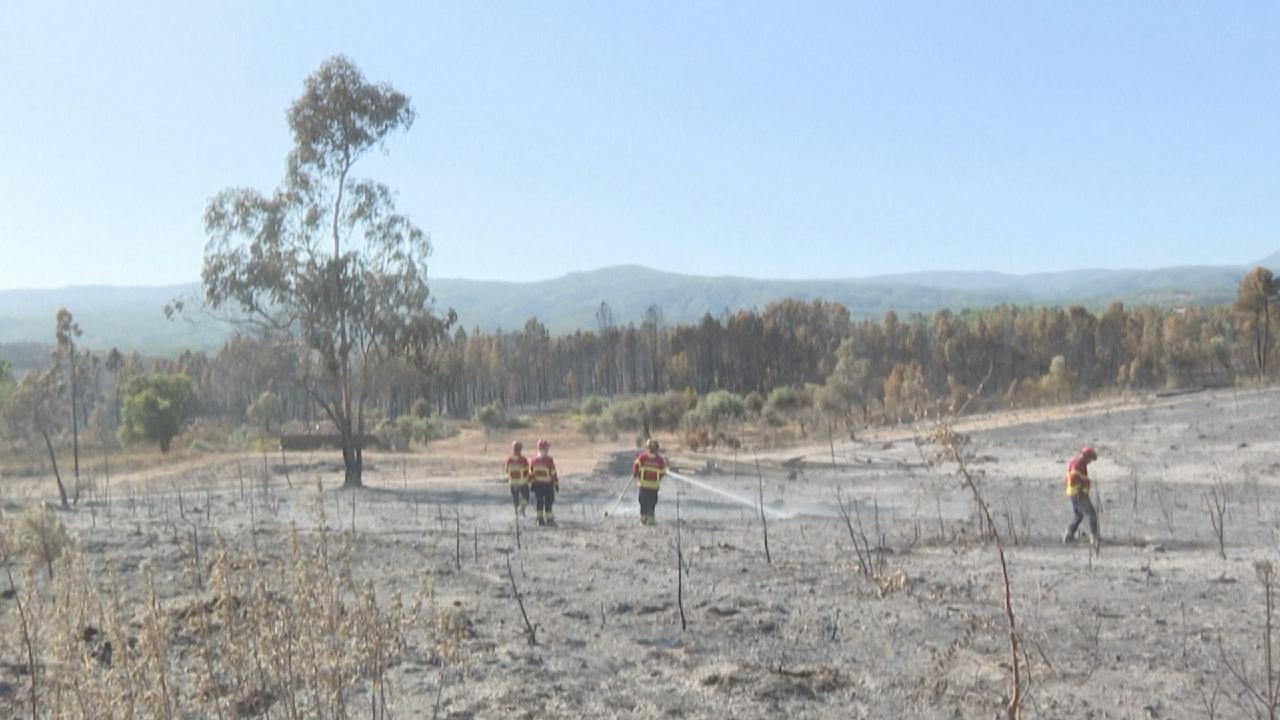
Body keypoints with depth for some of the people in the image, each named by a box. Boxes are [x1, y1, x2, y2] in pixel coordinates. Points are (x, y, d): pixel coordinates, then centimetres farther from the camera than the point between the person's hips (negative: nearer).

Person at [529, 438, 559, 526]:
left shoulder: (533, 461, 1)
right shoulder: (549, 460, -15)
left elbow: (531, 474, 7)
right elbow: (553, 473, -12)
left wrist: (532, 483, 17)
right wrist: (556, 483, -3)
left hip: (537, 485, 5)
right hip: (548, 484, -5)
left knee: (539, 502, 12)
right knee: (548, 502, 1)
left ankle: (540, 519, 13)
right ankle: (549, 519, -1)